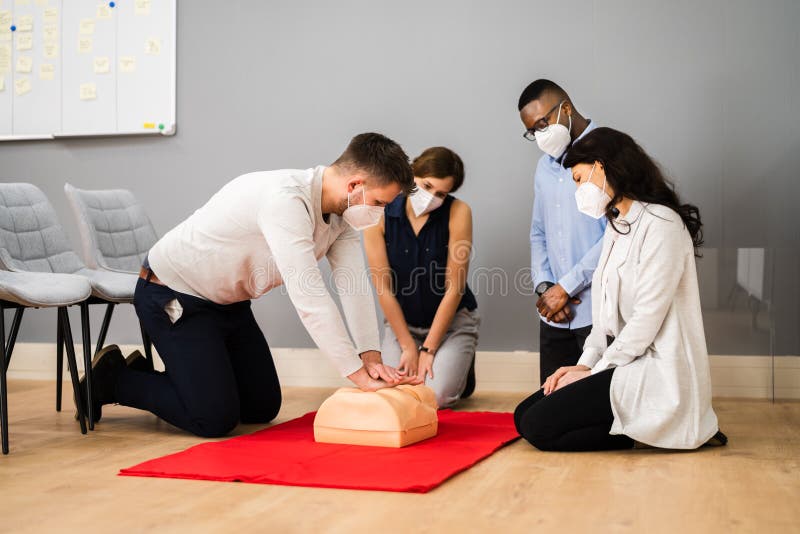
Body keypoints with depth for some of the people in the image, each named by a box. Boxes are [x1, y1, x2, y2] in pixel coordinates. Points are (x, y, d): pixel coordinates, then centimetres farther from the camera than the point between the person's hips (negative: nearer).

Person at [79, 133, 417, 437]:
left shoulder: (342, 211, -6)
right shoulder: (285, 199, -34)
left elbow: (355, 283, -11)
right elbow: (309, 295, -38)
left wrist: (371, 358, -24)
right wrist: (359, 374, -35)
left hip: (227, 301, 9)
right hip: (171, 296, -9)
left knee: (263, 408, 11)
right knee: (216, 419, -12)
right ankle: (111, 378, 10)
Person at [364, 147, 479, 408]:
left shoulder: (458, 212, -18)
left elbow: (454, 287, -15)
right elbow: (384, 288, -10)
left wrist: (428, 350, -14)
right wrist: (408, 347, -10)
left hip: (452, 321, -1)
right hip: (402, 321, 2)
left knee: (435, 396, -18)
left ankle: (459, 370, 17)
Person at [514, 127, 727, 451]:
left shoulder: (660, 224, -13)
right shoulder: (617, 227, 17)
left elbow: (647, 319, -19)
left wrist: (595, 371, -13)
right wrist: (586, 364, 2)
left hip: (658, 374, -10)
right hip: (624, 363, 10)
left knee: (539, 426, -17)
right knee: (523, 416, 2)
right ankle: (643, 424, 2)